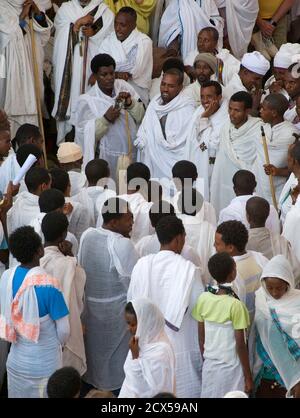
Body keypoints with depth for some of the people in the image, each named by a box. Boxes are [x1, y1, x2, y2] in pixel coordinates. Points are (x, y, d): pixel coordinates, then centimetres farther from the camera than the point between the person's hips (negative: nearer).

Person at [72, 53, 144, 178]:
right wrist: (105, 119, -24)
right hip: (109, 158, -3)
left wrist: (131, 103, -16)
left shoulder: (123, 86, -2)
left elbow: (141, 117, 3)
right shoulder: (87, 101, -11)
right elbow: (85, 135, -13)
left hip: (133, 154, 3)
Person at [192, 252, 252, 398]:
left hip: (209, 365, 5)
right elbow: (240, 344, -15)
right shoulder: (235, 305, -19)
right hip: (231, 367, -5)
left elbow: (201, 336, 4)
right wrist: (248, 377, -7)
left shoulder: (203, 299, -5)